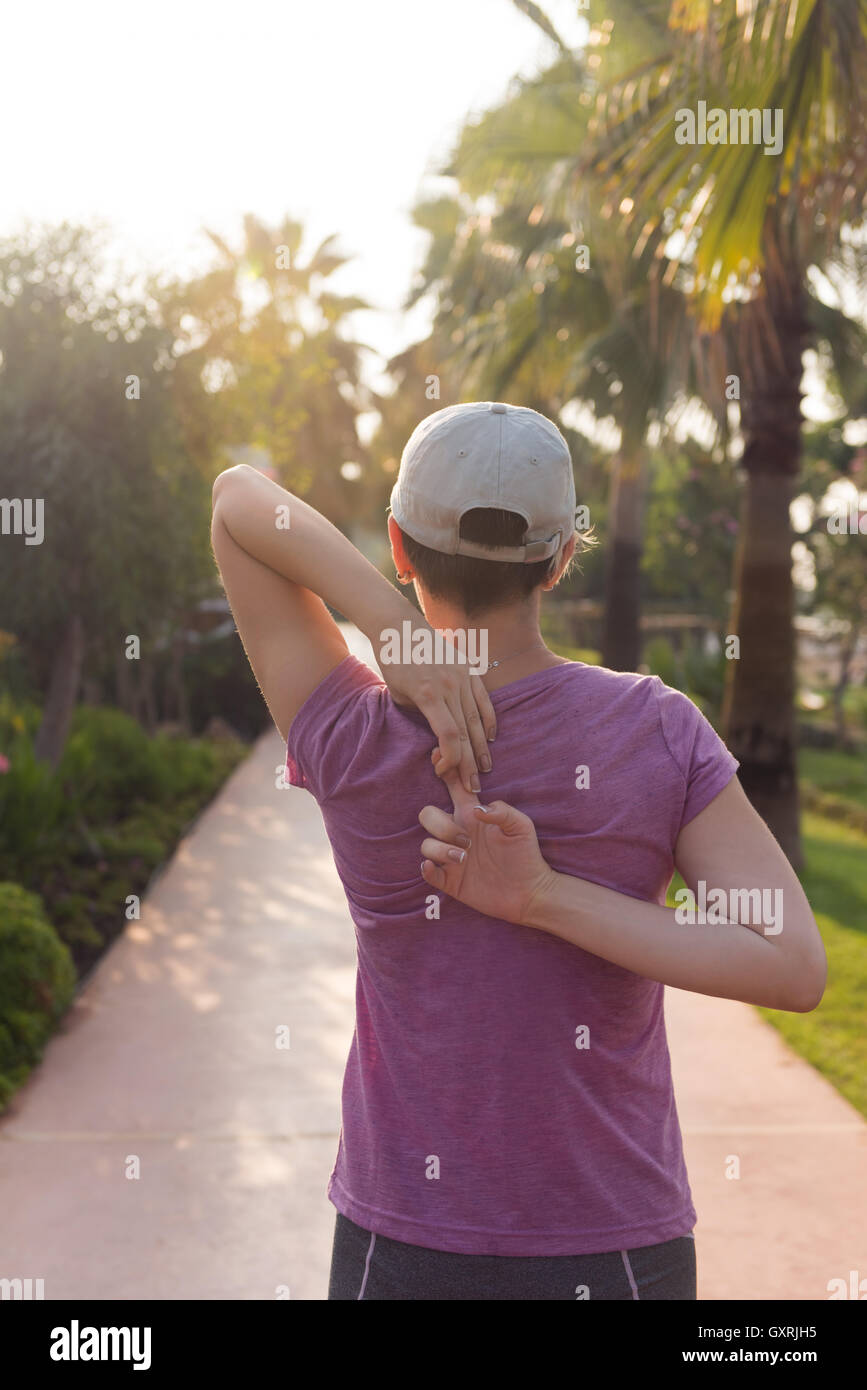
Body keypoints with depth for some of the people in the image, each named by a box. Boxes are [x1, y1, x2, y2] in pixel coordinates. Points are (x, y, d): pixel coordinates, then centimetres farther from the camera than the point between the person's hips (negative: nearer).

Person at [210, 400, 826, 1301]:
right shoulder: (658, 732, -14)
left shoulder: (352, 747, -15)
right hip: (618, 1246, 1)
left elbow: (236, 497, -7)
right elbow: (795, 968, -19)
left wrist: (394, 627, -22)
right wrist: (544, 898, -21)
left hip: (399, 1244, 0)